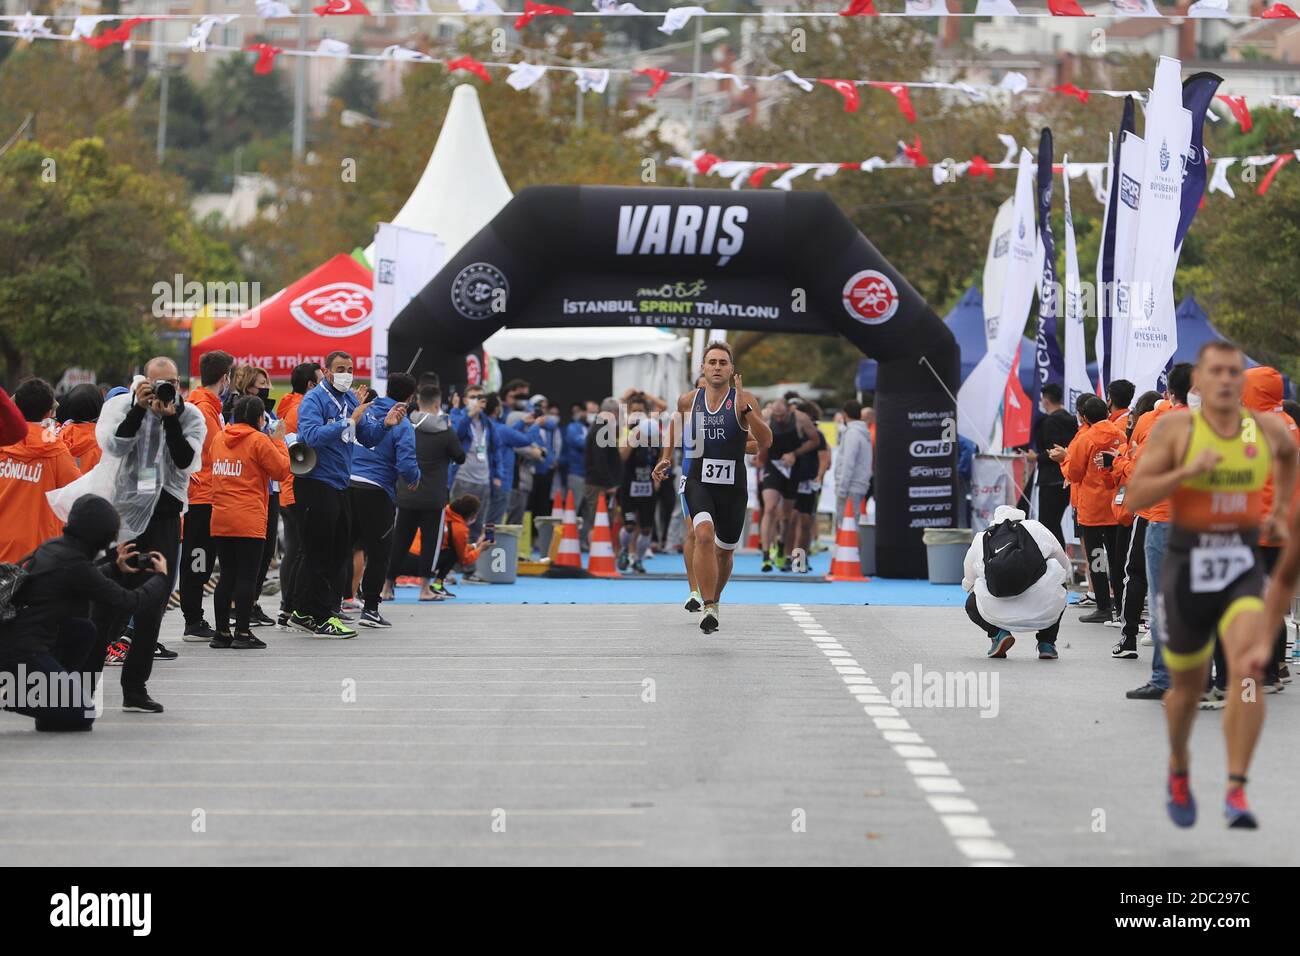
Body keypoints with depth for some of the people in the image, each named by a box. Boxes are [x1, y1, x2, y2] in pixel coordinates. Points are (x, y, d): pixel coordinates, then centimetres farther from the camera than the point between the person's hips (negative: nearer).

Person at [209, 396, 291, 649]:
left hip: (221, 520, 6)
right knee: (247, 577, -2)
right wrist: (278, 441, 6)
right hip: (249, 521, -6)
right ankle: (242, 633, -4)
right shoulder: (259, 441, -8)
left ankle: (222, 632, 13)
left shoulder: (219, 439, 9)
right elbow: (281, 471, -6)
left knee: (227, 576, 12)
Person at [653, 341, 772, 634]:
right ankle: (709, 608, -26)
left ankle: (714, 599, 42)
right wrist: (666, 458, 16)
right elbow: (675, 424, 25)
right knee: (704, 535, -27)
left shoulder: (743, 400, -6)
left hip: (732, 487, 1)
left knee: (724, 551, 14)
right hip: (697, 481, -1)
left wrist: (746, 410, -25)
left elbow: (766, 442, -15)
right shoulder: (688, 401, 2)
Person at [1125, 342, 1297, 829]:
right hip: (1187, 569, -1)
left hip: (1242, 570, 1)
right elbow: (1133, 498, -12)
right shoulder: (1175, 428, -6)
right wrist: (1189, 471, -23)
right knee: (1187, 687, 13)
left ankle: (1236, 793, -25)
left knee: (1248, 669, -23)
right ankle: (1178, 770, 43)